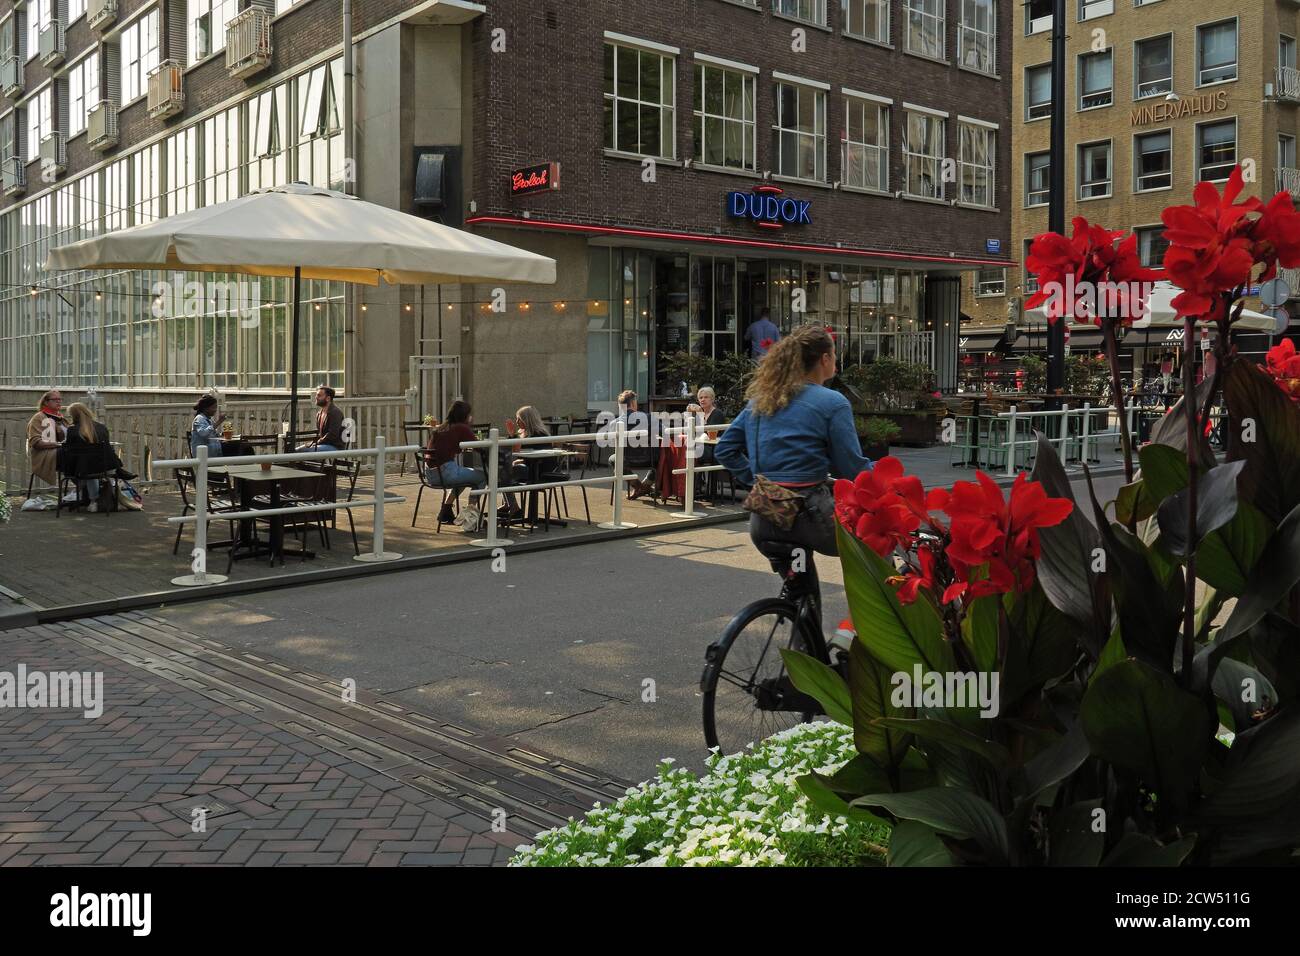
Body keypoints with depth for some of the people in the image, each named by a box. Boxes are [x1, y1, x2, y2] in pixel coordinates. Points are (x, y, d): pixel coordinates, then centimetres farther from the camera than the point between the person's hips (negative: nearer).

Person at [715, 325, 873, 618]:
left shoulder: (761, 399, 13)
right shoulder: (832, 403, -6)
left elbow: (725, 449, 15)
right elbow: (853, 469, -7)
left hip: (763, 522, 7)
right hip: (808, 514, -6)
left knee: (802, 591, 27)